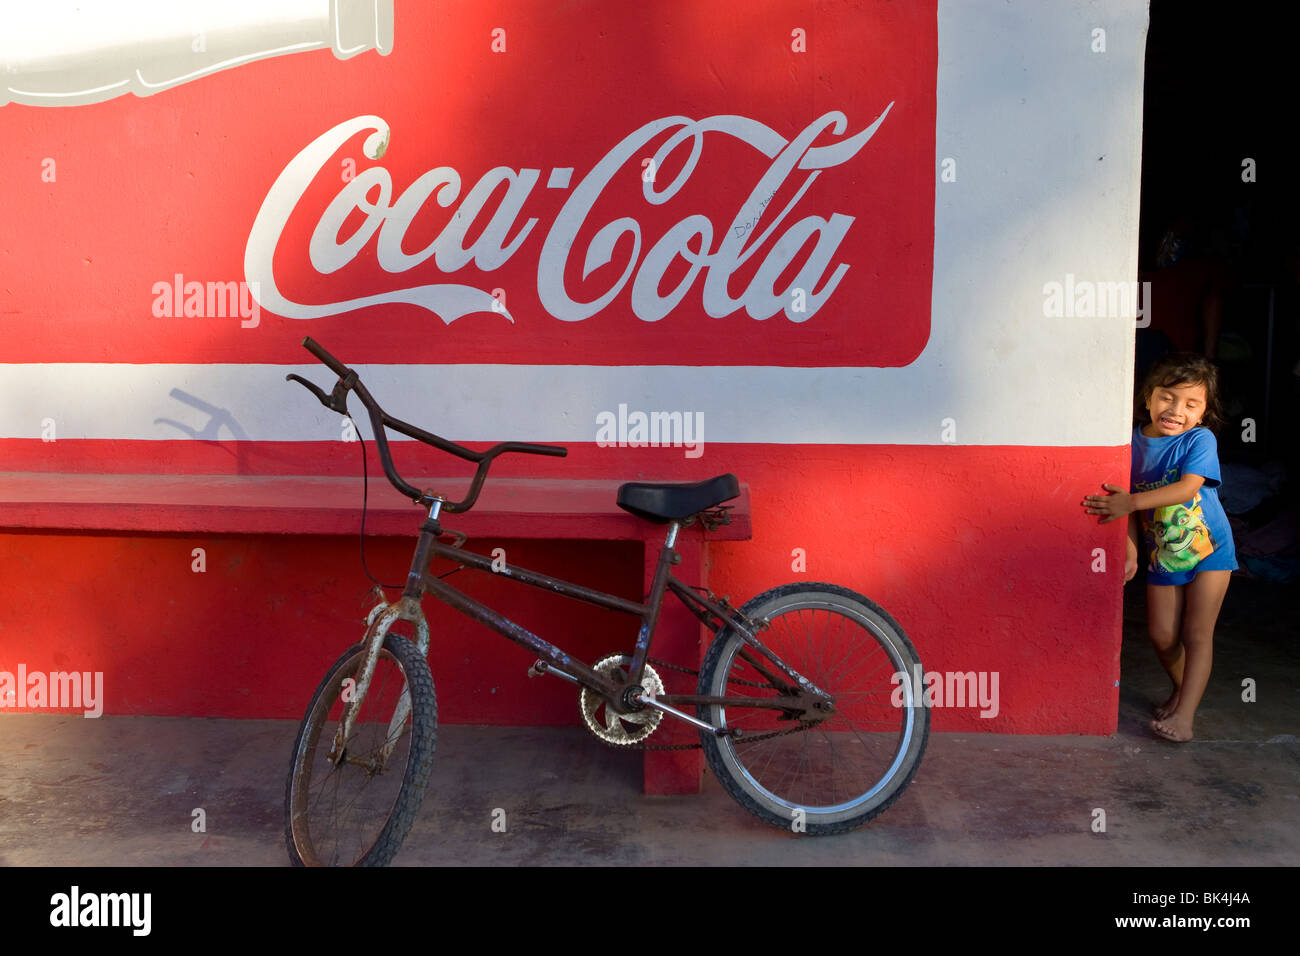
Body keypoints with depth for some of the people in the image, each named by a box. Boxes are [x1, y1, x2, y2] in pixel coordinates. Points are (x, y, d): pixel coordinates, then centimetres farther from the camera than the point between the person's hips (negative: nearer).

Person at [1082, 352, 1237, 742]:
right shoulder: (1133, 443, -7)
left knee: (1197, 633, -3)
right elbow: (1127, 504, -3)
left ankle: (1184, 714, -1)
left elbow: (1187, 487, -32)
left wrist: (1132, 500, -41)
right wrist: (1130, 550, -12)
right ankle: (1181, 690, 33)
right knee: (1162, 636, 6)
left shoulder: (1200, 440, -17)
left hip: (1209, 549, -3)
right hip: (1161, 556, 3)